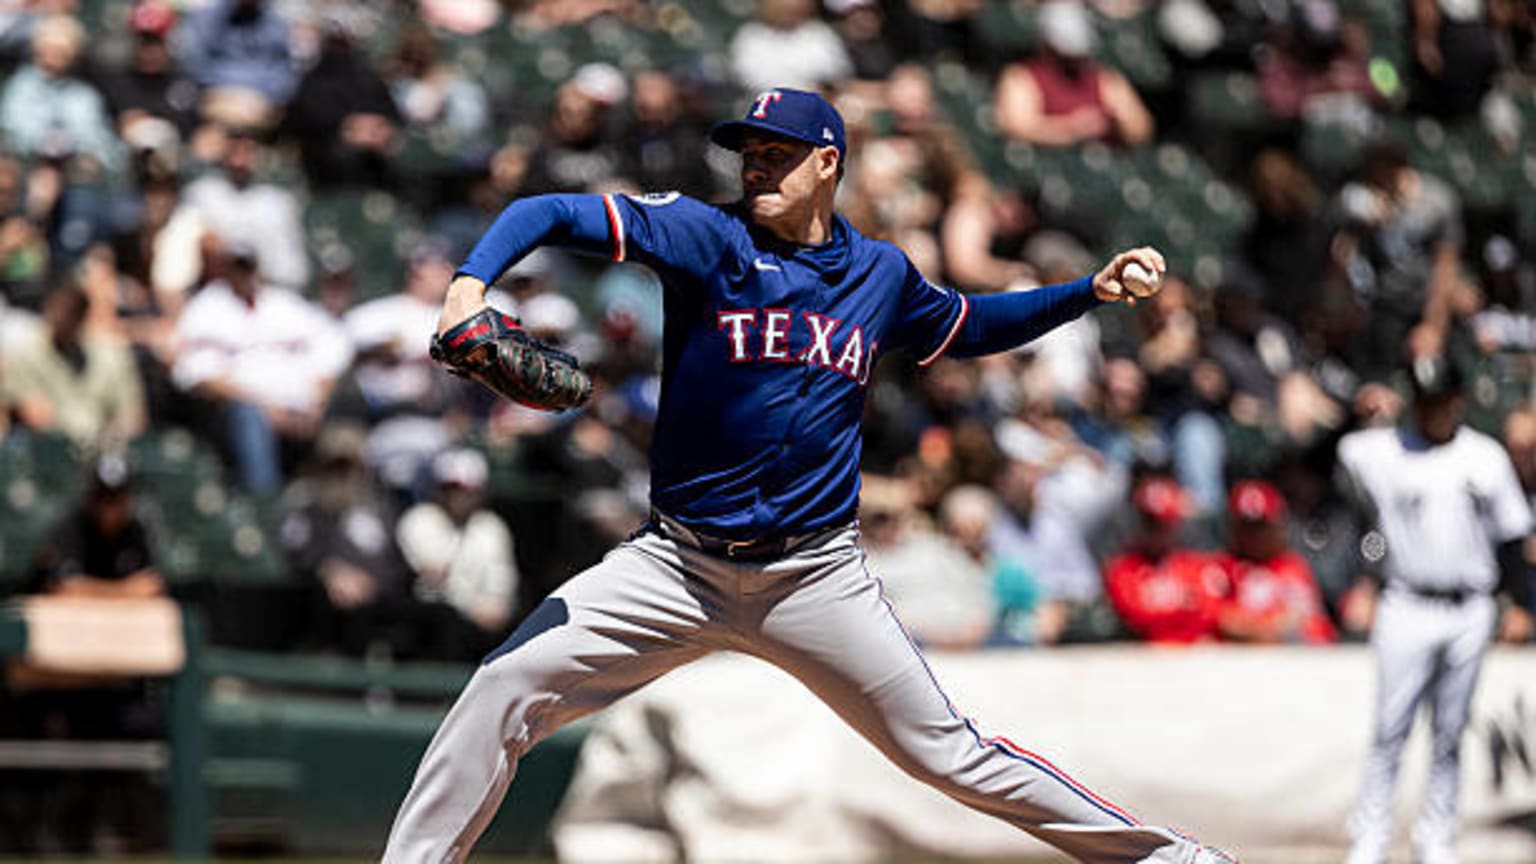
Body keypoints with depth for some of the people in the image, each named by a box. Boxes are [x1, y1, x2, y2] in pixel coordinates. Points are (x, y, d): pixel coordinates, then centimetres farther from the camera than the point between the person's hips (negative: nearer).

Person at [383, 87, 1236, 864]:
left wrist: (1089, 292, 16)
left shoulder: (882, 273, 6)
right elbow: (553, 213, -14)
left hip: (817, 572, 1)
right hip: (678, 567, -1)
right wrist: (472, 281, -32)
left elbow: (968, 325, 27)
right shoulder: (711, 236, -5)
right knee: (506, 687, -14)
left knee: (948, 752, 0)